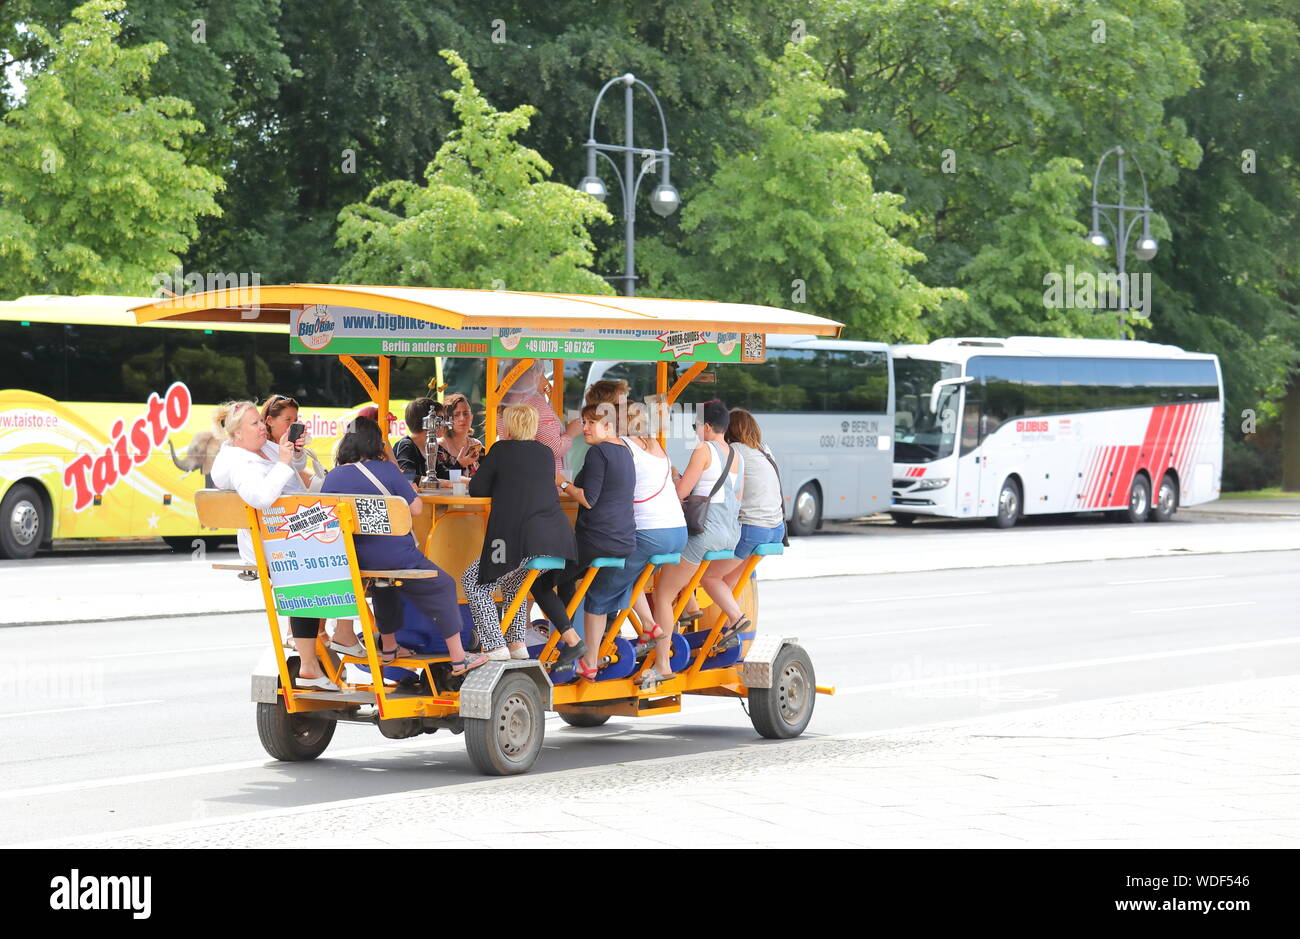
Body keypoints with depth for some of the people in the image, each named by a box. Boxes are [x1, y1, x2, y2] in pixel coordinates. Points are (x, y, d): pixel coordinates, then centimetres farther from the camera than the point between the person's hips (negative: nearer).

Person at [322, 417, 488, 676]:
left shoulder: (333, 477, -1)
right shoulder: (385, 470, -10)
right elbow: (416, 508, -8)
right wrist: (411, 490, 13)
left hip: (353, 561, 5)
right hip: (394, 555, -5)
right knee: (442, 587, 10)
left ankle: (389, 647, 42)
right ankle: (458, 659, 8)